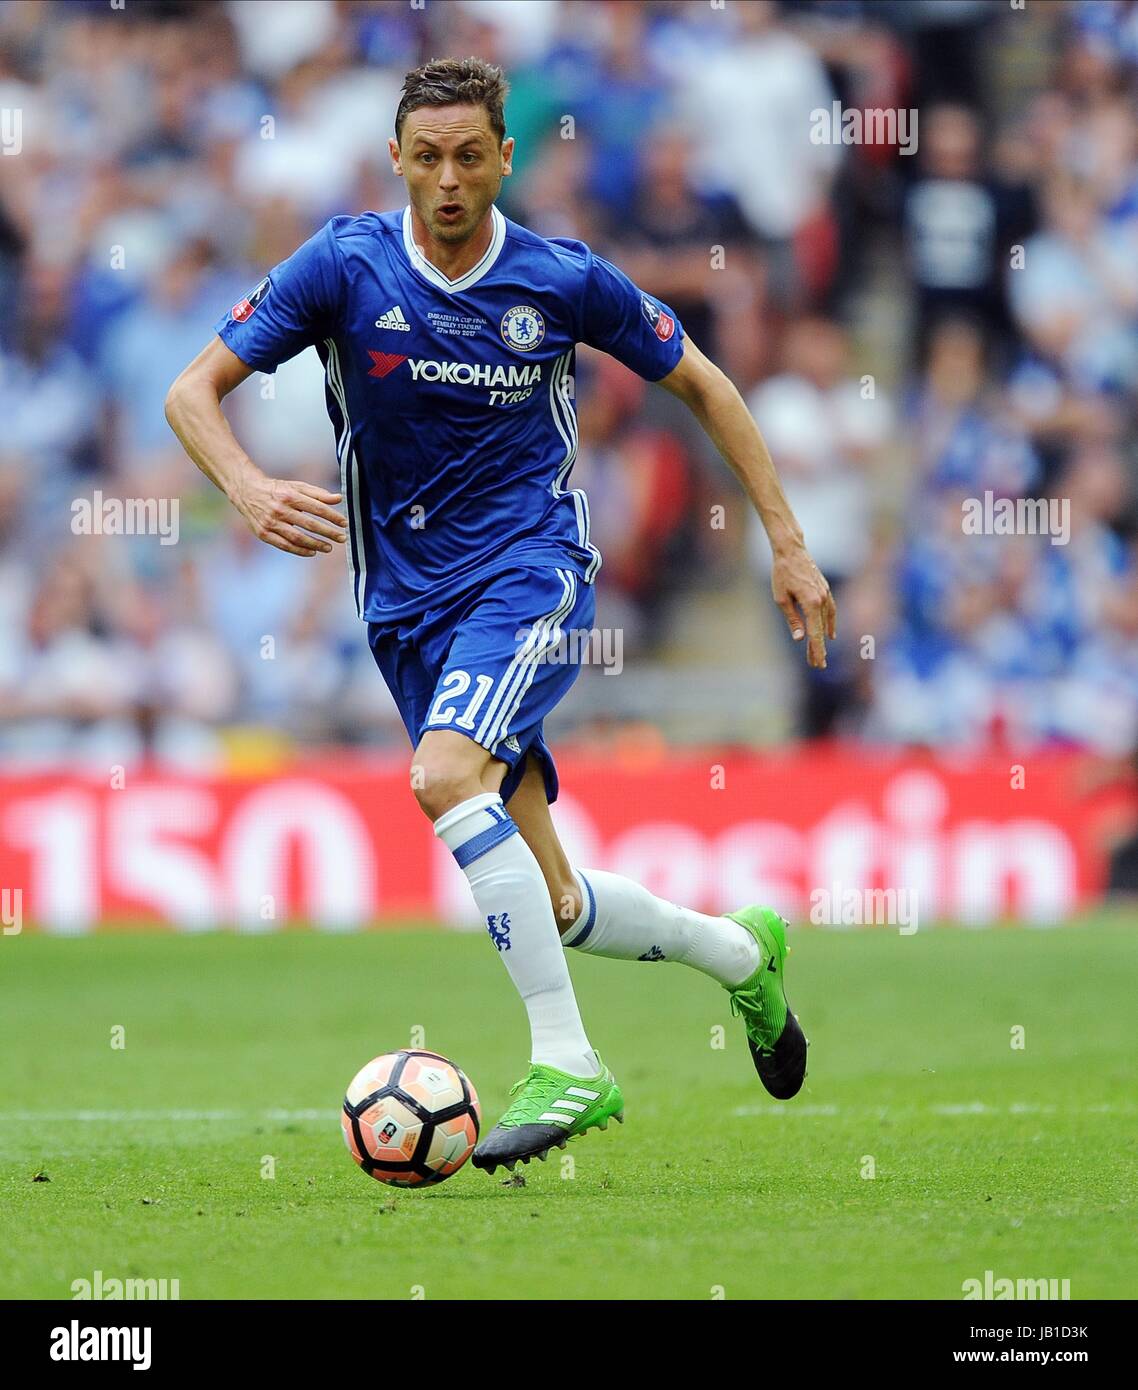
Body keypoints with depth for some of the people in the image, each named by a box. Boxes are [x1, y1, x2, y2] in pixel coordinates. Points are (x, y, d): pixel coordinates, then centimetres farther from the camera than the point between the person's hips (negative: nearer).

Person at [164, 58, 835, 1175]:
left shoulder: (565, 280, -5)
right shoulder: (346, 266, -6)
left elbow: (699, 383, 10)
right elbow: (195, 390, -7)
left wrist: (788, 545, 8)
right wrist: (249, 489, -28)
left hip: (531, 567, -3)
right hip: (408, 600, 3)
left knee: (447, 775, -32)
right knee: (548, 906, 2)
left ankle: (565, 1062, -28)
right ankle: (737, 953, 30)